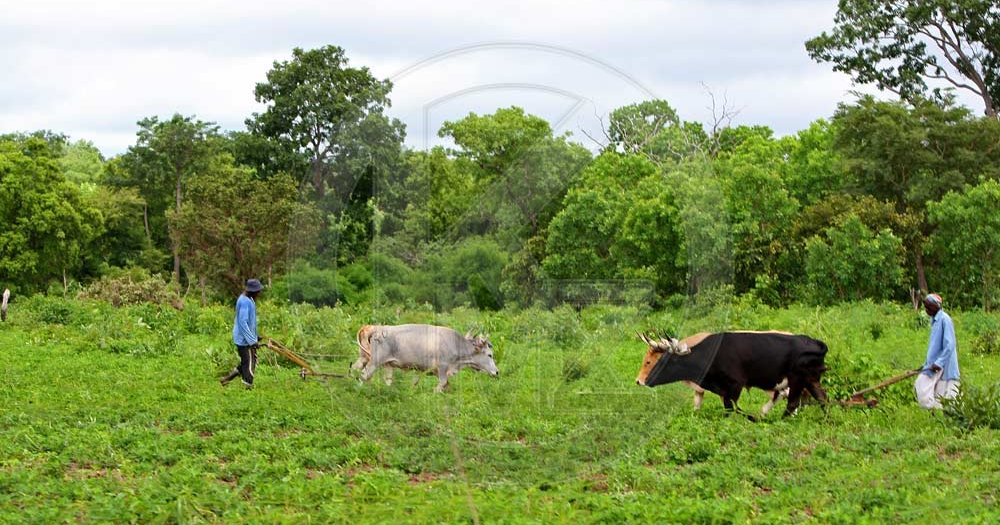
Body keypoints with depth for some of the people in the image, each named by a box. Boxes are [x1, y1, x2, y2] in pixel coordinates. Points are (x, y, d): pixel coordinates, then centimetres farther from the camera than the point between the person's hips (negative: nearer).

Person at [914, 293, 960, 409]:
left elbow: (949, 345, -21)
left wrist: (939, 363, -22)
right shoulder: (934, 320, 13)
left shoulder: (944, 319, -15)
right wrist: (927, 364, 21)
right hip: (934, 365, 10)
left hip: (944, 368, -10)